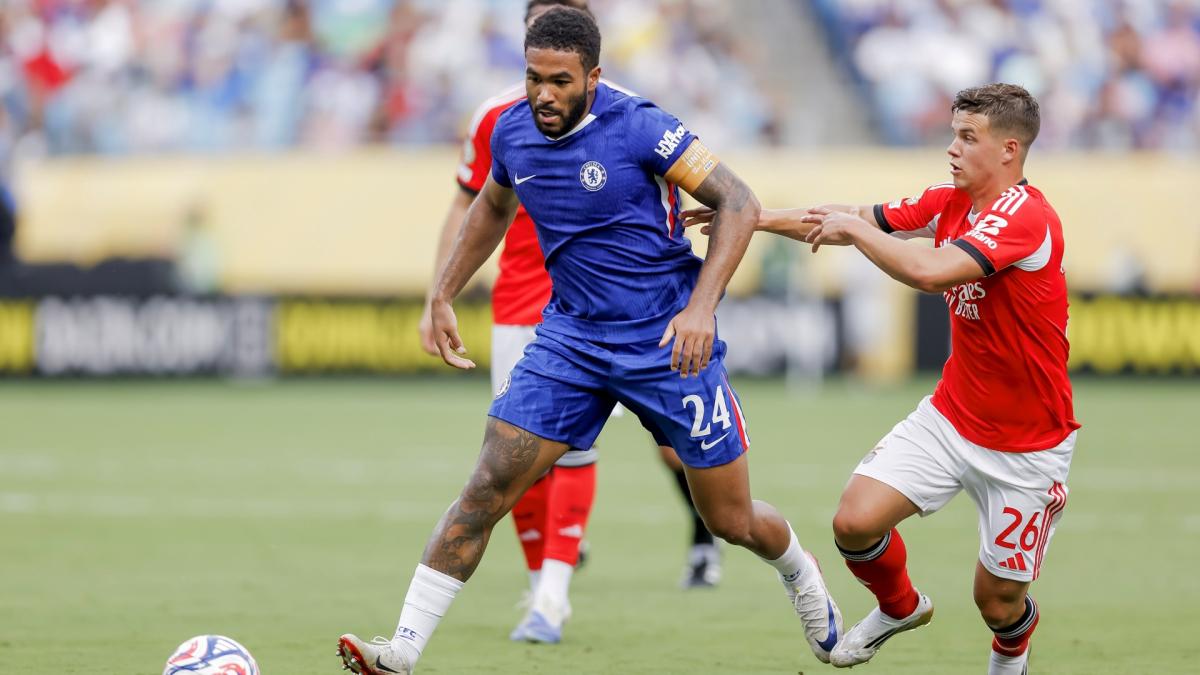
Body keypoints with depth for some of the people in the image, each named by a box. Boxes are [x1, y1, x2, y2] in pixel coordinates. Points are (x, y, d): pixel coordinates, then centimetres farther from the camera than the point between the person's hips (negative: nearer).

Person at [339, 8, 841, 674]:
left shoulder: (638, 127, -18)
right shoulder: (512, 132, -1)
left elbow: (739, 203, -16)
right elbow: (492, 207, 22)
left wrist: (701, 306, -26)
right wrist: (443, 296, 18)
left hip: (668, 338, -4)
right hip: (571, 337, 4)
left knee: (732, 520, 6)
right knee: (488, 487, -12)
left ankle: (798, 571, 42)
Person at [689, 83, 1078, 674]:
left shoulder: (1025, 217, -26)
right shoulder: (951, 201, -1)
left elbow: (929, 271, -38)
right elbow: (859, 222, 11)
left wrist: (854, 227, -24)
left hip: (1026, 447, -6)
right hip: (950, 418, 6)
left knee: (998, 604, 3)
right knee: (855, 522, -10)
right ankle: (899, 607, 23)